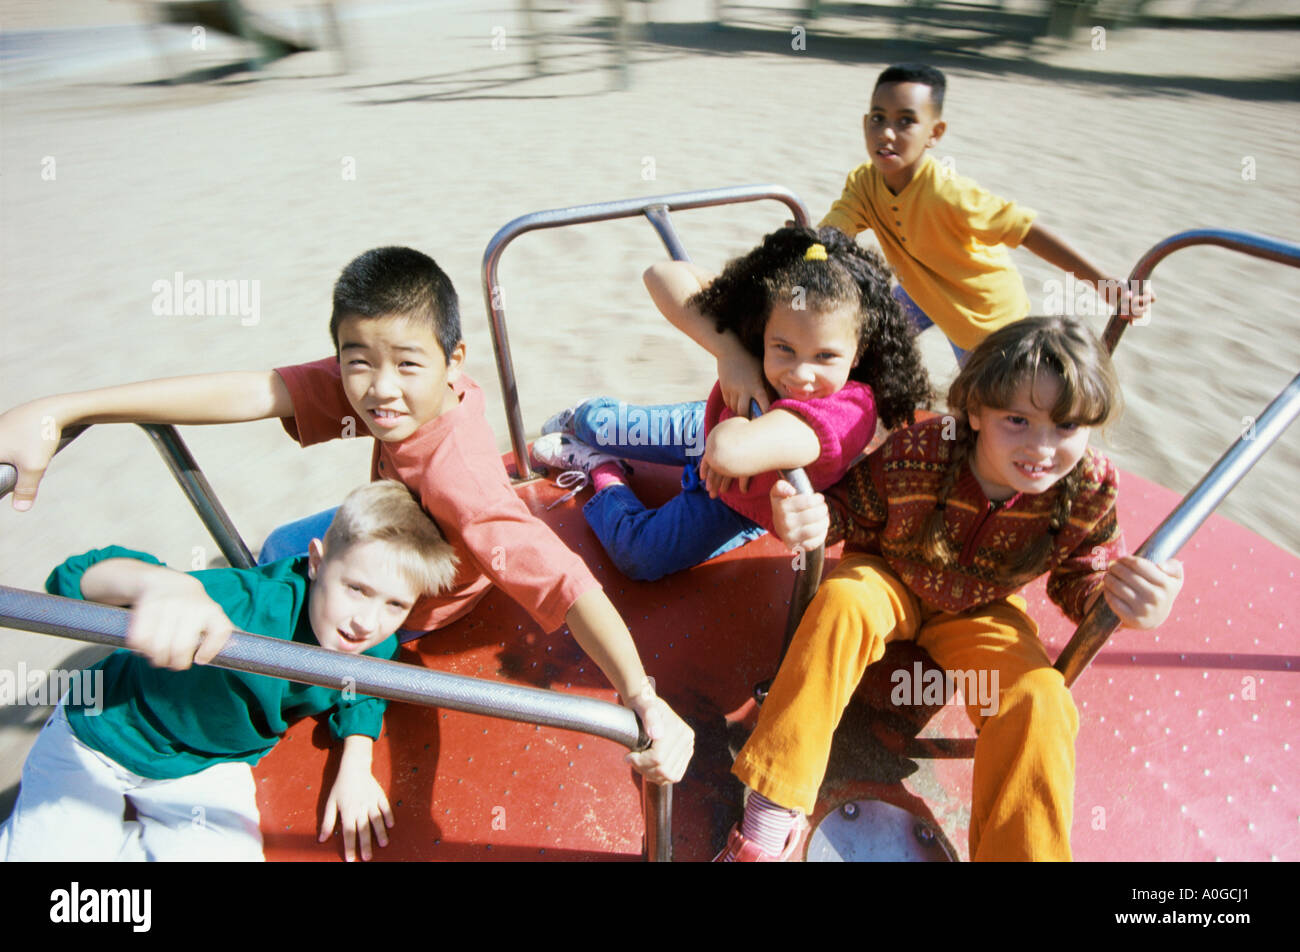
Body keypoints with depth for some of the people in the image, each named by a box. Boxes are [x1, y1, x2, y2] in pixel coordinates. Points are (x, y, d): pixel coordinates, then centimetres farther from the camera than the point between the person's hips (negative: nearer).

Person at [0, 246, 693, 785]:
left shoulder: (457, 474, -47)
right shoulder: (368, 386, -29)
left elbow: (565, 581, -52)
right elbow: (252, 391, -37)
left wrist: (641, 695, -62)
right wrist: (57, 412, -41)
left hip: (418, 602, -5)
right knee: (281, 548, 24)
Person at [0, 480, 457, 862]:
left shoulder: (377, 644, -21)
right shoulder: (255, 602, -39)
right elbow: (78, 576, -44)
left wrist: (355, 767, -10)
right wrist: (162, 585, -65)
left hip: (210, 768, 3)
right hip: (103, 728, -3)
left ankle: (142, 836, 13)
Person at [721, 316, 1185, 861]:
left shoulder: (1088, 493, -21)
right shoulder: (916, 454, -30)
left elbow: (1082, 585, -5)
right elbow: (853, 507, -14)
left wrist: (1126, 602, -31)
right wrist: (812, 518, -39)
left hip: (982, 613, 2)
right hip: (891, 583, -2)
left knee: (1039, 704, -25)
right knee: (841, 603, -34)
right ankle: (773, 816, -28)